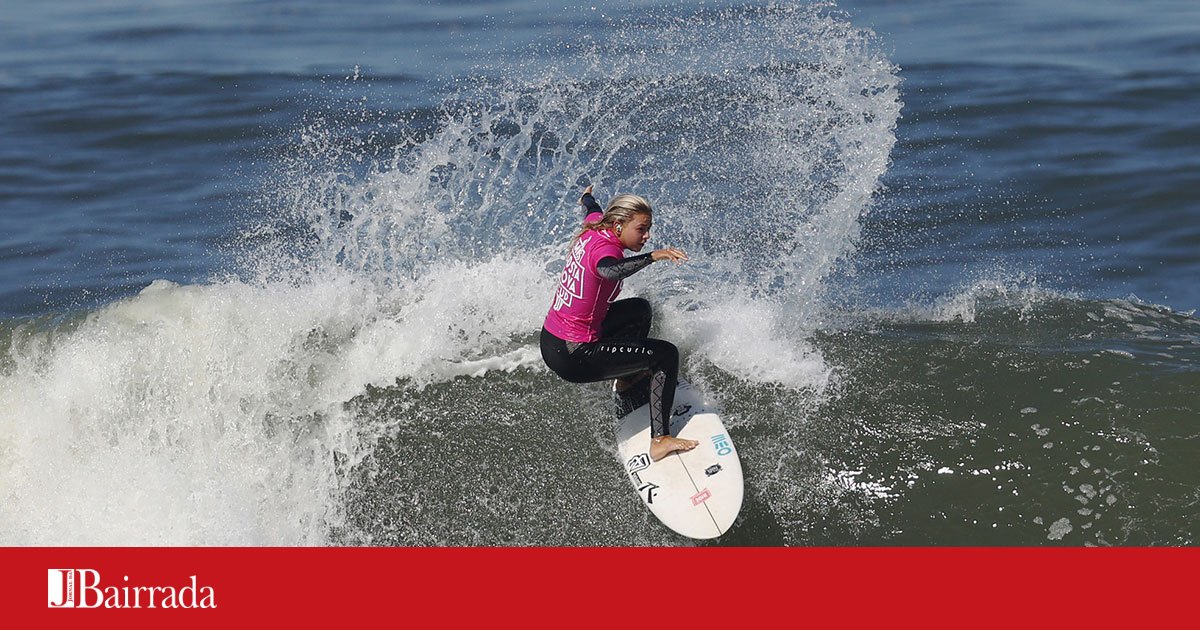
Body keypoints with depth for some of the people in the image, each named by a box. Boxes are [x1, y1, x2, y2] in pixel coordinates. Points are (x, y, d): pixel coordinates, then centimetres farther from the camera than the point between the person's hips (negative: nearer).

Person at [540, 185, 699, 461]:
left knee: (639, 309, 28)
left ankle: (627, 378, 45)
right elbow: (610, 271, -51)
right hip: (572, 359, -10)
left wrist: (587, 197, 50)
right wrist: (653, 257, -61)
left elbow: (592, 208, 28)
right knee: (666, 354, -9)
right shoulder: (605, 248, -25)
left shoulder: (595, 225, 1)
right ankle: (659, 441, -11)